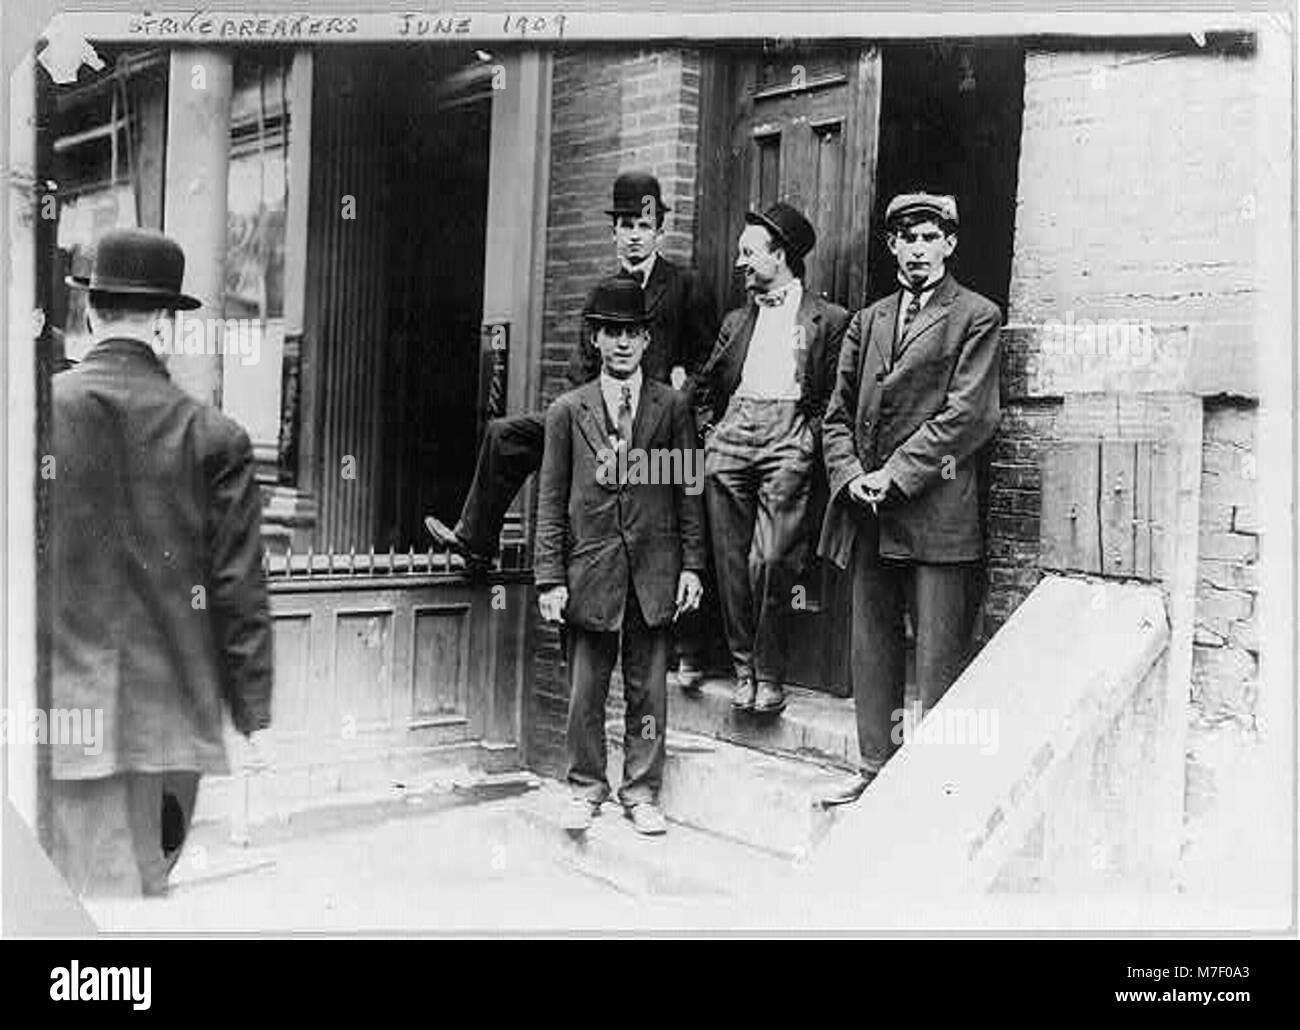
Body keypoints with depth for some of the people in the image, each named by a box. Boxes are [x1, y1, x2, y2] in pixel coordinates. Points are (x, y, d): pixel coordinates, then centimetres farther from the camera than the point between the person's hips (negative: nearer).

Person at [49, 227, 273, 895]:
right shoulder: (214, 439, -6)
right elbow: (239, 592, -4)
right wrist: (254, 718, 5)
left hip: (62, 706, 0)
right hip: (170, 709, 0)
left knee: (96, 886, 6)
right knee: (148, 881, 17)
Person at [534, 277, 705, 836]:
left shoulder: (673, 407, 6)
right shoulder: (567, 411, 6)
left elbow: (689, 491, 7)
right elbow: (551, 500, 4)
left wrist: (692, 564, 1)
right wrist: (550, 576, -2)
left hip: (654, 573, 0)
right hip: (589, 571, 0)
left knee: (648, 690, 6)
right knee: (585, 692, 6)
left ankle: (642, 792, 20)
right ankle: (586, 789, 22)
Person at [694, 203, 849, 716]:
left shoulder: (829, 319, 9)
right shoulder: (736, 320, 24)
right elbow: (706, 389, 28)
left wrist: (810, 438, -7)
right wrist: (711, 432, 14)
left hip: (788, 438, -5)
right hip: (730, 437, 5)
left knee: (771, 561, -14)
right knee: (731, 562, 0)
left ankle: (770, 675, -2)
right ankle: (744, 668, 9)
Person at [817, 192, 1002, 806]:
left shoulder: (976, 317, 2)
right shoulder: (867, 322, 18)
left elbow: (966, 415, -9)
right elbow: (838, 412, 15)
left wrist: (894, 474, -13)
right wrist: (850, 475, -2)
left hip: (936, 511, -6)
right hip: (869, 512, 6)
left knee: (938, 657, -3)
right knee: (871, 647, 12)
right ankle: (875, 768, 23)